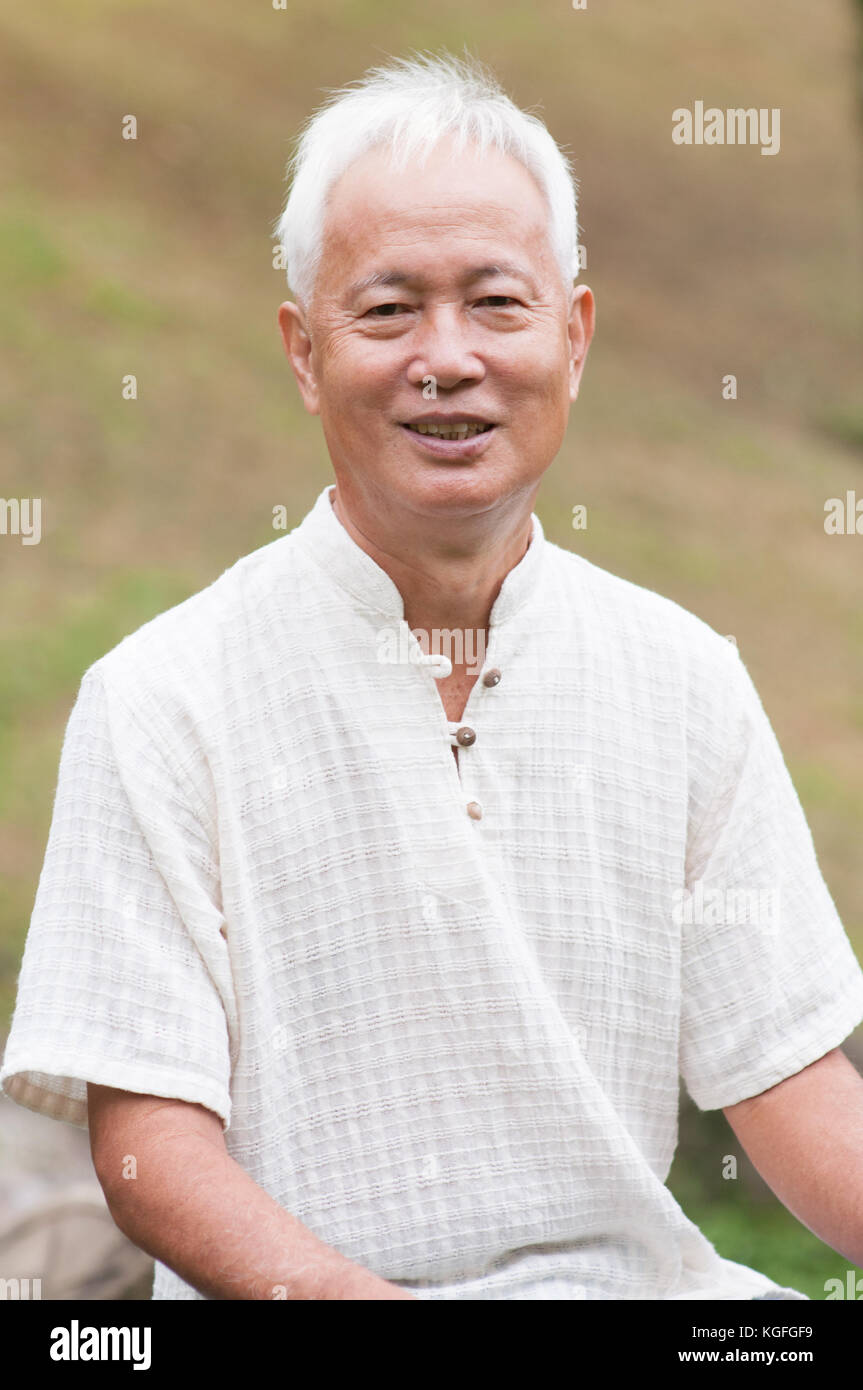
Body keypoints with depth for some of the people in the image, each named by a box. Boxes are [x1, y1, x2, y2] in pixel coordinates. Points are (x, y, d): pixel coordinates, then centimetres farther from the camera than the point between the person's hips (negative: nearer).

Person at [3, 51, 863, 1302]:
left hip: (642, 1278, 4)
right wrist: (367, 1300, -23)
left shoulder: (684, 679, 8)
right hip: (294, 1297, -3)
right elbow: (147, 1146, -8)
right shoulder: (167, 701, -4)